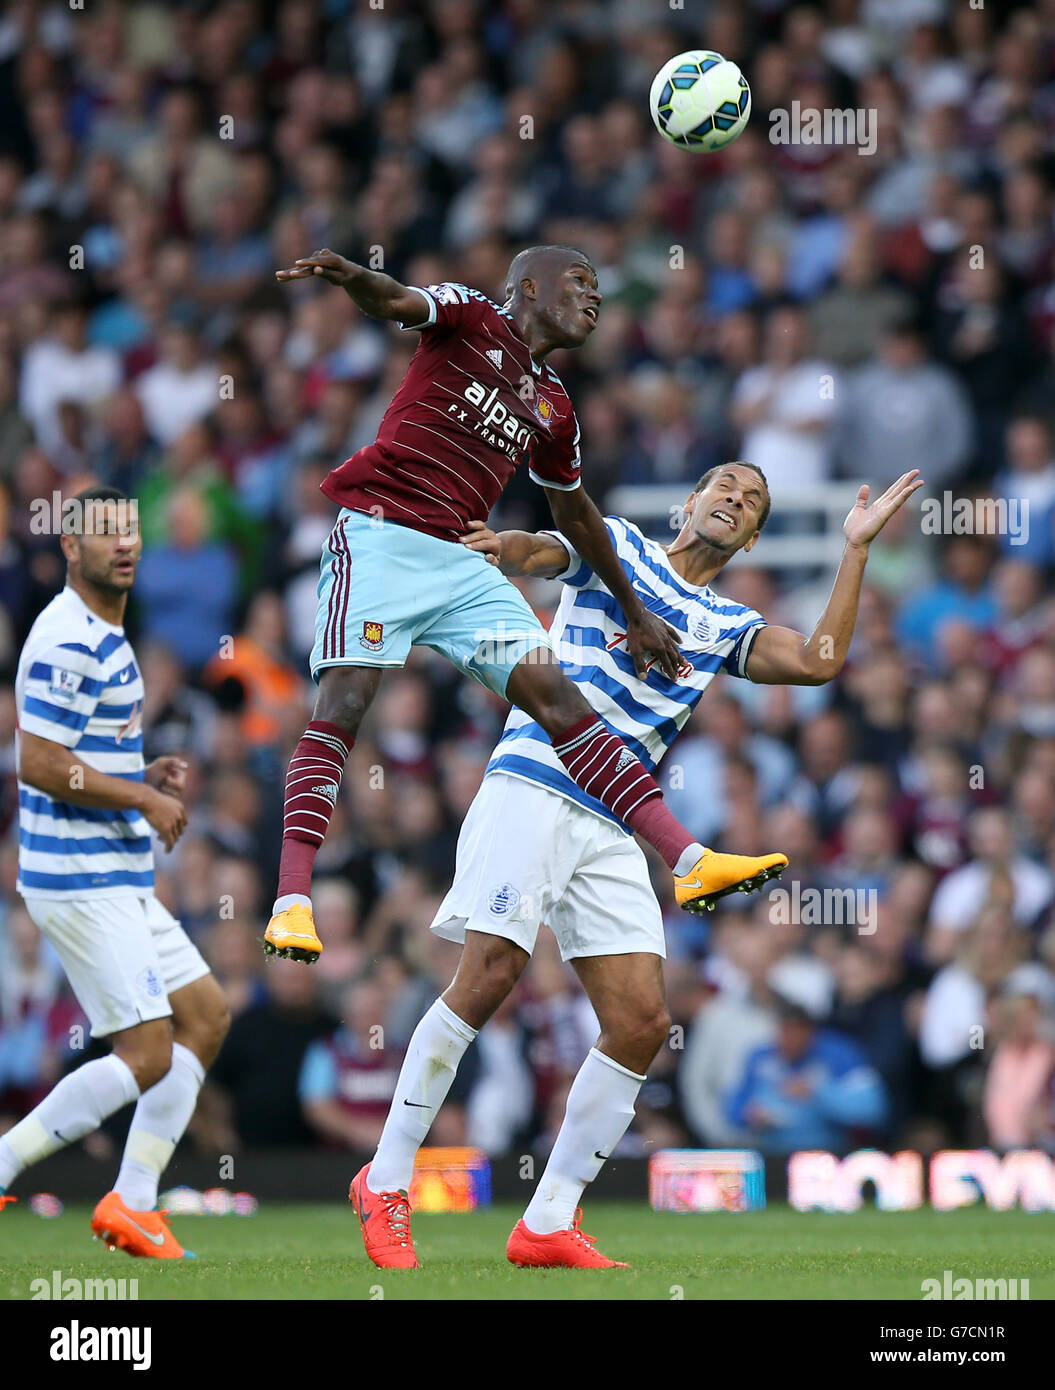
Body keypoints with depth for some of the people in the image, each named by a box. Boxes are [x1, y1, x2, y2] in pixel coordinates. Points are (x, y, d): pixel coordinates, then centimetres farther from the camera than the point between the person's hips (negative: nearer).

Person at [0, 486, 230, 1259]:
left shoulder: (106, 639, 17)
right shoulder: (69, 641, -16)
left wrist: (147, 778, 7)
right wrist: (147, 802, -14)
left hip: (118, 879, 10)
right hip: (82, 881, -10)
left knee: (206, 1018, 10)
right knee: (148, 1055, -10)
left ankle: (133, 1202, 10)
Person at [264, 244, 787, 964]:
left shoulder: (553, 409, 21)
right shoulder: (471, 318, 3)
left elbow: (575, 513, 34)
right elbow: (394, 300, -18)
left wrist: (635, 611, 40)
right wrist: (352, 277, -42)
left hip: (462, 565, 6)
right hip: (381, 533, -6)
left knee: (555, 694, -2)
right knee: (345, 702, -17)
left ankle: (689, 861, -7)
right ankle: (292, 899, -22)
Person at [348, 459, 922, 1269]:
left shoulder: (730, 629, 21)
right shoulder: (616, 546, 13)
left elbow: (819, 661, 4)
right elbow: (541, 552, -6)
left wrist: (857, 549, 8)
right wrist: (503, 547, -30)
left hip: (611, 828, 5)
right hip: (535, 782, -5)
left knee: (642, 1021, -5)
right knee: (490, 974, -18)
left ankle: (549, 1223, 3)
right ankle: (386, 1182, -7)